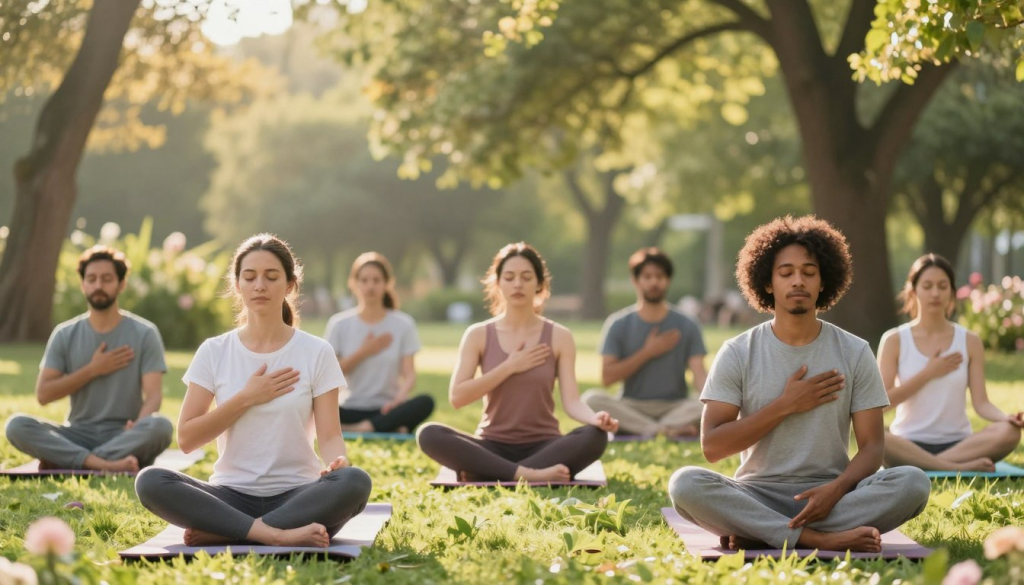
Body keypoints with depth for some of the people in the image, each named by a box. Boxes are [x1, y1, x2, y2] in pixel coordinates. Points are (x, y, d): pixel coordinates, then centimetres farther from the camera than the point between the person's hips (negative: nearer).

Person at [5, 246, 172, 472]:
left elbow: (153, 395, -8)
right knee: (17, 425, -25)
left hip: (124, 438, -2)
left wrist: (138, 430, -30)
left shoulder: (144, 334, 1)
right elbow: (43, 394, 1)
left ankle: (65, 462, -34)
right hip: (79, 435, 2)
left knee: (161, 426, -35)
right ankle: (105, 465, -40)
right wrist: (93, 370, -8)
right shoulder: (64, 335, 8)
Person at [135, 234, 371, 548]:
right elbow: (186, 438, 1)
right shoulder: (214, 352, 6)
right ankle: (278, 535, -35)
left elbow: (330, 435, -3)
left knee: (354, 482, -33)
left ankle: (221, 533, -27)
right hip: (231, 495, 1)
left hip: (296, 495, -1)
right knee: (150, 482, -27)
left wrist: (337, 461, -26)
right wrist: (246, 398, -8)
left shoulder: (316, 352, 3)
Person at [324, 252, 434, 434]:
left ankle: (357, 430, -32)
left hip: (386, 410, 0)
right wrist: (362, 353, -9)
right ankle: (391, 430, -35)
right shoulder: (339, 324, 4)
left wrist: (400, 397, -25)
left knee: (425, 402, -32)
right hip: (352, 410, 0)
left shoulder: (403, 325, 3)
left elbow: (409, 374, -4)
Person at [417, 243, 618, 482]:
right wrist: (509, 367, -12)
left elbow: (572, 401, -6)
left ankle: (497, 476, -32)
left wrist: (595, 418, -28)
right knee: (429, 434, -28)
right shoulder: (478, 335, 4)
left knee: (595, 436, -31)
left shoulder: (559, 337, 3)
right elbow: (457, 397, -7)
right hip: (492, 448, 0)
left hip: (543, 448, 0)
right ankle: (528, 474, -36)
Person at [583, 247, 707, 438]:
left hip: (675, 408, 0)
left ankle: (650, 430, -34)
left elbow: (699, 374, -7)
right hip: (631, 409, 0)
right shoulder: (618, 324, 3)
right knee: (592, 398, -31)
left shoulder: (687, 327, 4)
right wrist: (647, 352, -11)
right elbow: (607, 377, -5)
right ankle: (665, 430, -34)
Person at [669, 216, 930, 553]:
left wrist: (836, 489, -20)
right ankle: (823, 539, -34)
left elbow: (871, 445, 1)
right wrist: (785, 406, -11)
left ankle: (760, 535, -27)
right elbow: (712, 446, -5)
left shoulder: (854, 354, 5)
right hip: (756, 497, -1)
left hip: (830, 495, 1)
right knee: (685, 484, -31)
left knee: (912, 482, -27)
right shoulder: (737, 354, 2)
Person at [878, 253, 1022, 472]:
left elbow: (981, 402, 0)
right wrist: (928, 374, -11)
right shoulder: (894, 341, 2)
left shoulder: (970, 342, 7)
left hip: (958, 443, 2)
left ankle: (923, 465, -29)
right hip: (910, 444, -2)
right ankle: (959, 467, -32)